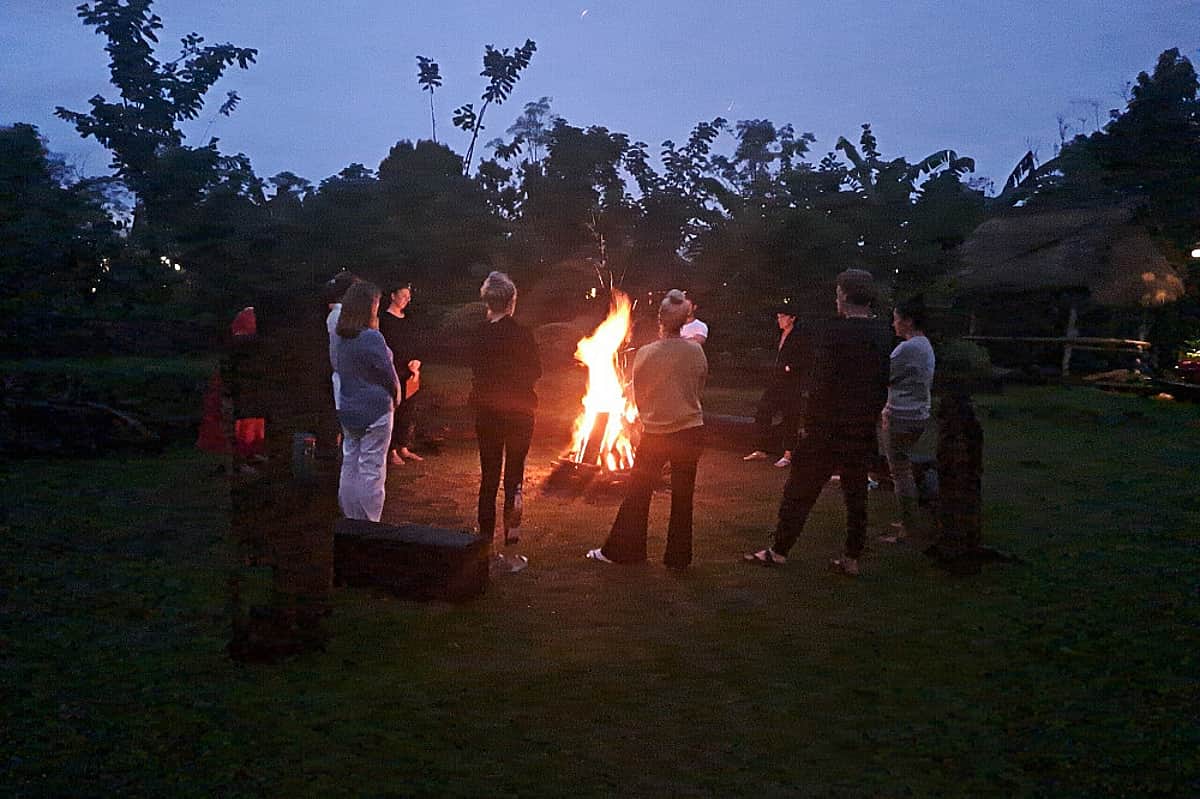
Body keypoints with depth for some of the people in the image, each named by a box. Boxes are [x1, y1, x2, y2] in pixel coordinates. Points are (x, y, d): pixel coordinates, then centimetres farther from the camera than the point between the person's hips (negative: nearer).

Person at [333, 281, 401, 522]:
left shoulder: (339, 337, 3)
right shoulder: (372, 338, -17)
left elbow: (337, 367, 11)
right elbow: (388, 373, -11)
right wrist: (396, 396, 7)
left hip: (347, 410, 7)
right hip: (375, 410, -7)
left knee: (349, 465, 13)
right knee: (371, 470, 0)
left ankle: (351, 521, 21)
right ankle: (369, 526, 6)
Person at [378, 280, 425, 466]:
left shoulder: (407, 319, 16)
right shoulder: (384, 319, -7)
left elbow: (416, 345, 17)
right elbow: (387, 349, -11)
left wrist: (417, 363, -1)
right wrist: (407, 365, -11)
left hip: (410, 375, 7)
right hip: (393, 373, -7)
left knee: (409, 411, 8)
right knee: (393, 411, -5)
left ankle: (404, 448, 18)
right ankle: (392, 452, 1)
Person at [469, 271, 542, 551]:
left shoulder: (478, 334, -3)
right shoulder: (521, 334, -14)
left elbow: (476, 371, 7)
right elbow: (536, 371, -2)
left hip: (486, 411, 3)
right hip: (518, 411, -3)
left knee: (489, 477, 11)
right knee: (514, 476, 7)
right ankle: (511, 537, 5)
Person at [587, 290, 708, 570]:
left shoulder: (645, 354, -13)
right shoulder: (696, 351, -8)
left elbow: (638, 395, 0)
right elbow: (699, 388, 6)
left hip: (654, 434, -1)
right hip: (691, 429, 2)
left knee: (638, 494, 10)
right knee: (682, 496, 11)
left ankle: (618, 550, 18)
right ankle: (678, 556, 18)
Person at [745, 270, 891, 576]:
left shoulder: (836, 331, -16)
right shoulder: (884, 335, 3)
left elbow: (822, 383, -17)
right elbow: (884, 383, 7)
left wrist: (810, 423, -9)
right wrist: (870, 416, 14)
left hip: (828, 428, -6)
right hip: (864, 432, 6)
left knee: (800, 490, 5)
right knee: (856, 494, 13)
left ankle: (779, 550, 13)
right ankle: (852, 558, 18)